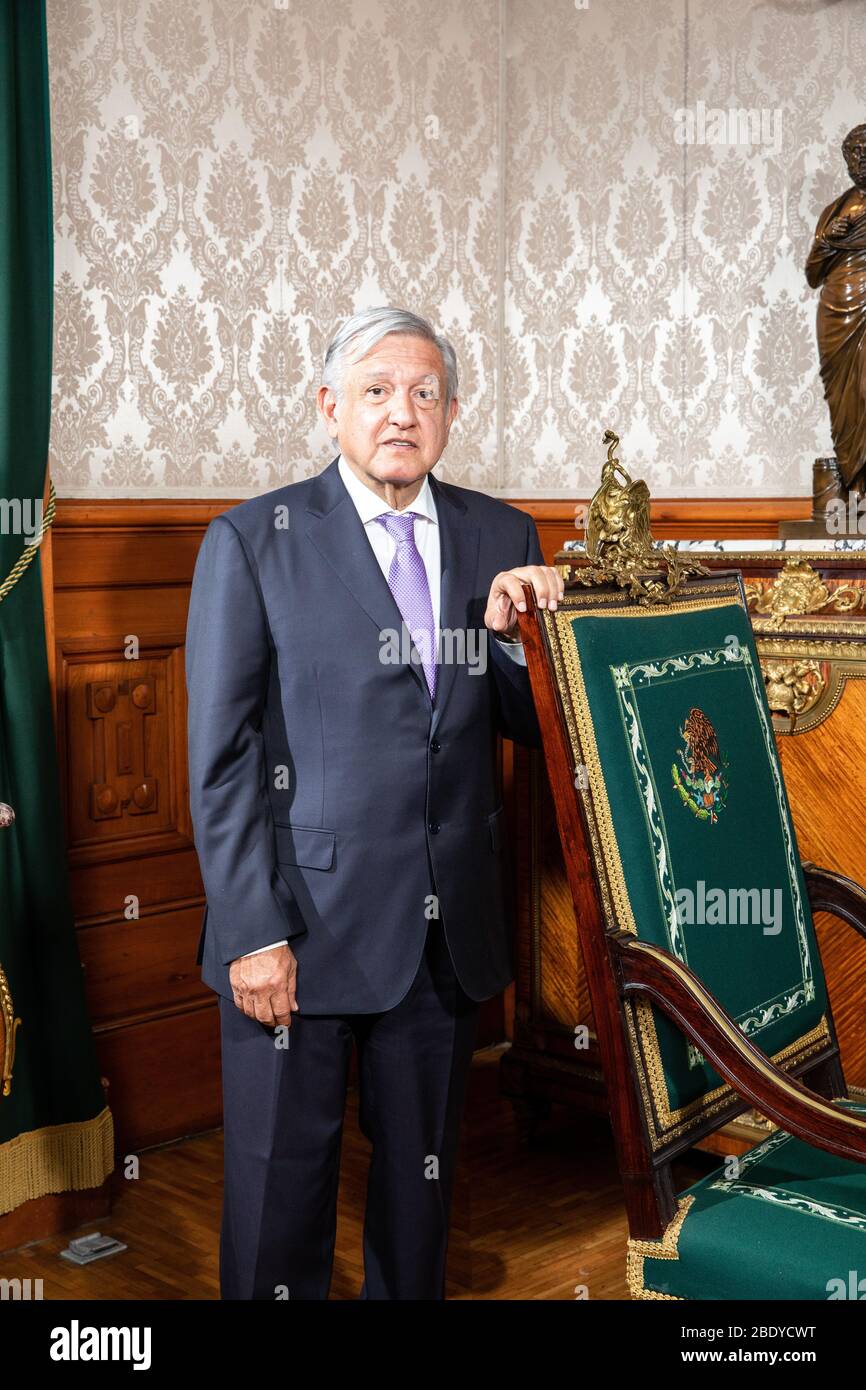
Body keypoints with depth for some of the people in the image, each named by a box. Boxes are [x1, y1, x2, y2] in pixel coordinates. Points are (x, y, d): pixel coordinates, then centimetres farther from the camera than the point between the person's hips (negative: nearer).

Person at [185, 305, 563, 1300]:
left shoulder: (501, 536, 6)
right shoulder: (250, 542, -5)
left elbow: (530, 726, 8)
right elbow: (221, 759, -7)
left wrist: (515, 635, -12)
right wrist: (253, 931, -12)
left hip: (447, 930, 4)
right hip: (302, 924, -3)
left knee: (420, 1178, 19)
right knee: (281, 1182, 9)